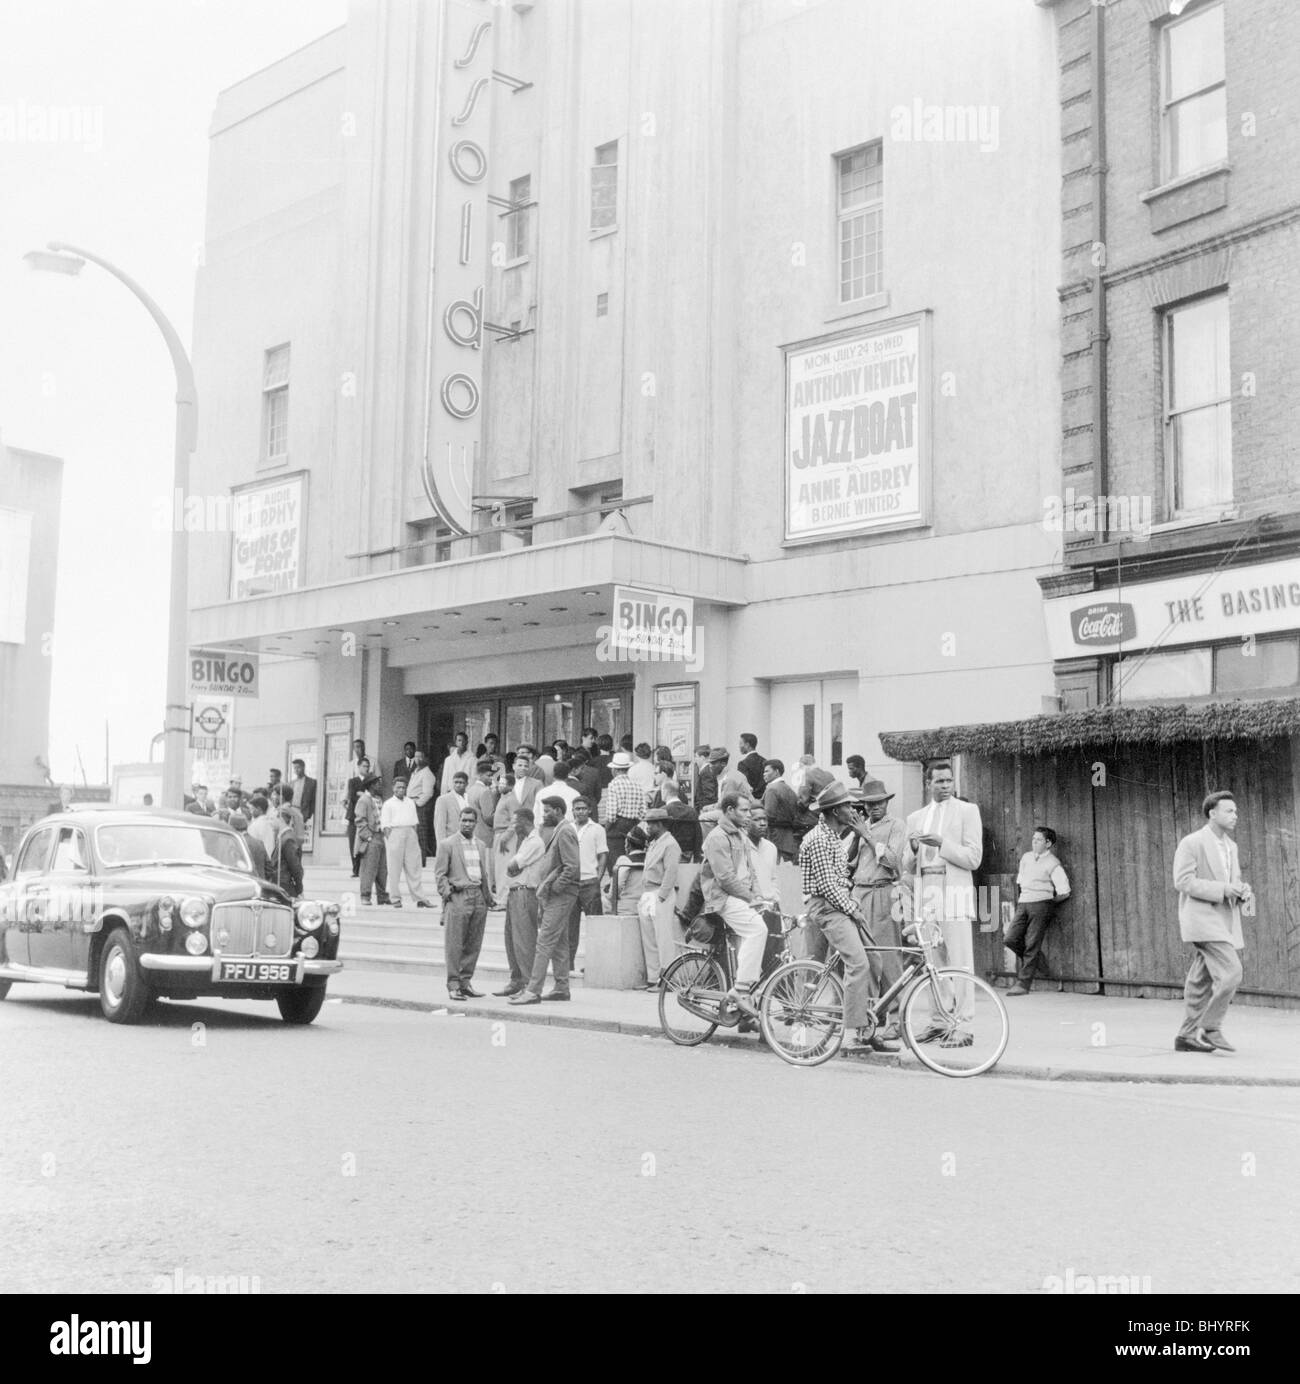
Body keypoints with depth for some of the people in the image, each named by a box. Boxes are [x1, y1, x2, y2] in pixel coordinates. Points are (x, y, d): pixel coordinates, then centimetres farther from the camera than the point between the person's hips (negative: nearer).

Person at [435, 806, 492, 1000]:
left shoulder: (479, 845, 16)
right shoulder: (447, 844, -1)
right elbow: (440, 874, -3)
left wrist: (486, 896, 16)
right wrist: (447, 893, -12)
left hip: (478, 898, 6)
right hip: (458, 897, -5)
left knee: (474, 944, 6)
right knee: (454, 945, -4)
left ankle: (466, 982, 15)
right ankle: (453, 985, 2)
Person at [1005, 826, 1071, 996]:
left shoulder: (1052, 864, -4)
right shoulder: (1026, 857, 14)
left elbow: (1064, 892, -6)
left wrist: (1049, 901, 5)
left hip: (1041, 905, -6)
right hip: (1023, 904, 6)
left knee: (1032, 944, -7)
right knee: (1010, 939, -7)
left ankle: (1024, 983, -4)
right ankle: (1029, 960, 20)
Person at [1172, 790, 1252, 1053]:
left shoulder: (1230, 846, 16)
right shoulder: (1191, 843, -9)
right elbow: (1183, 881, -15)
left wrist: (1243, 891, 0)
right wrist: (1222, 889, -21)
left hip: (1226, 920, 8)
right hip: (1203, 919, -8)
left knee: (1201, 981, 9)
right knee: (1231, 972, -18)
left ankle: (1187, 1036, 13)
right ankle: (1210, 1028, -6)